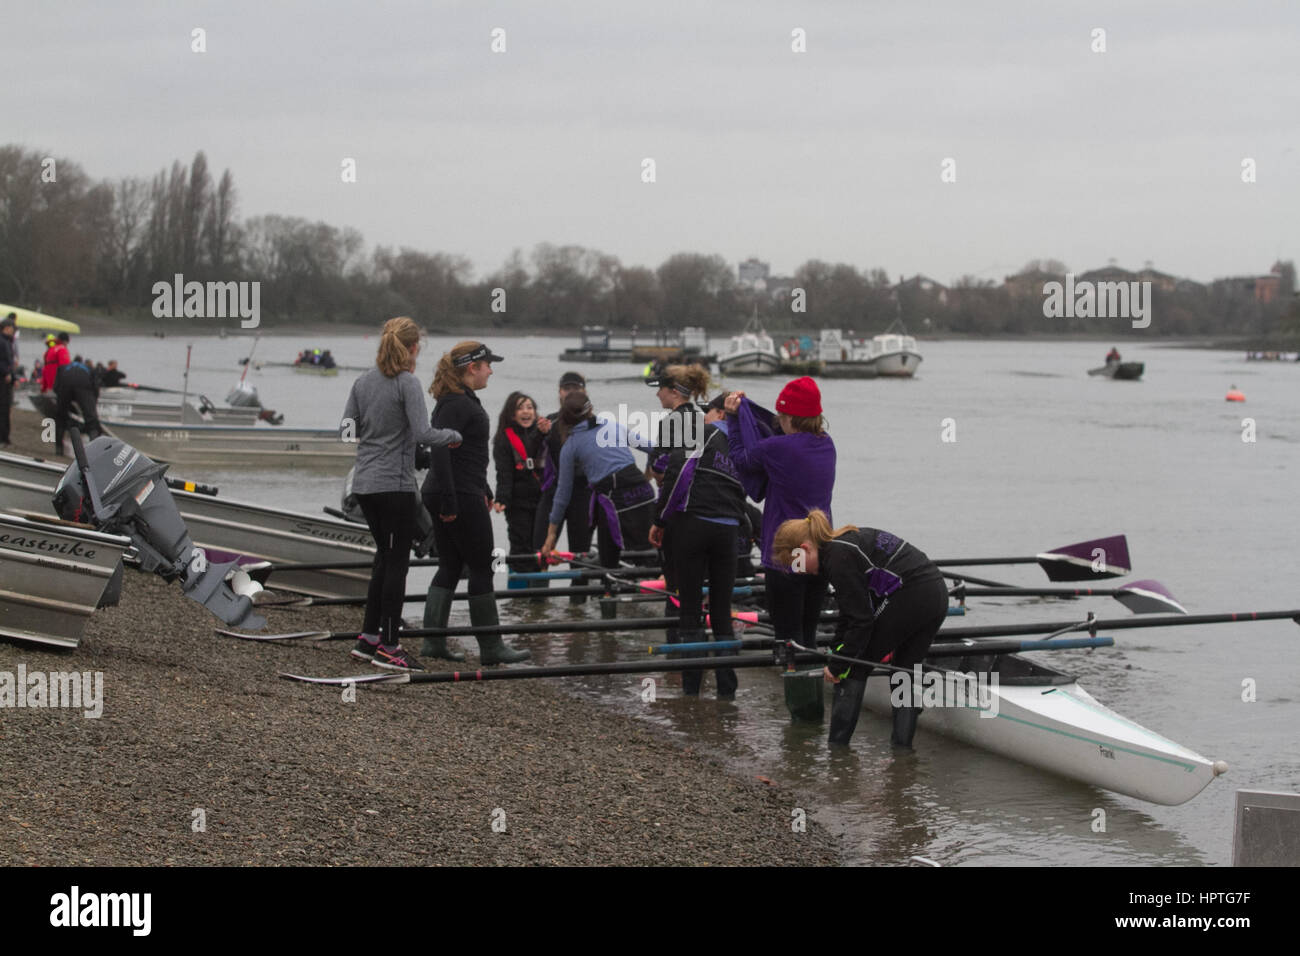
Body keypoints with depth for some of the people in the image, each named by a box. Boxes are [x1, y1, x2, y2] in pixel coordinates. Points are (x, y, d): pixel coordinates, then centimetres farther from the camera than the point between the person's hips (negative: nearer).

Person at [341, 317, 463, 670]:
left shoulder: (363, 382, 8)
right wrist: (453, 435, -4)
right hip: (394, 485, -7)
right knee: (396, 562, 0)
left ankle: (368, 639, 19)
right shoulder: (408, 383, -13)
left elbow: (348, 429, 9)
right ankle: (388, 647, 3)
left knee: (385, 556, 19)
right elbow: (424, 433, -21)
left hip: (364, 483, 7)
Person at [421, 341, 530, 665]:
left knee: (450, 567, 12)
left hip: (453, 496, 10)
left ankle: (433, 642, 12)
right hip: (461, 498, -10)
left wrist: (484, 491, 28)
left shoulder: (464, 400, 16)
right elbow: (439, 450, -24)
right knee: (481, 570, -2)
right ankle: (491, 648, 5)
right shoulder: (456, 404, -17)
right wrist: (449, 502, -26)